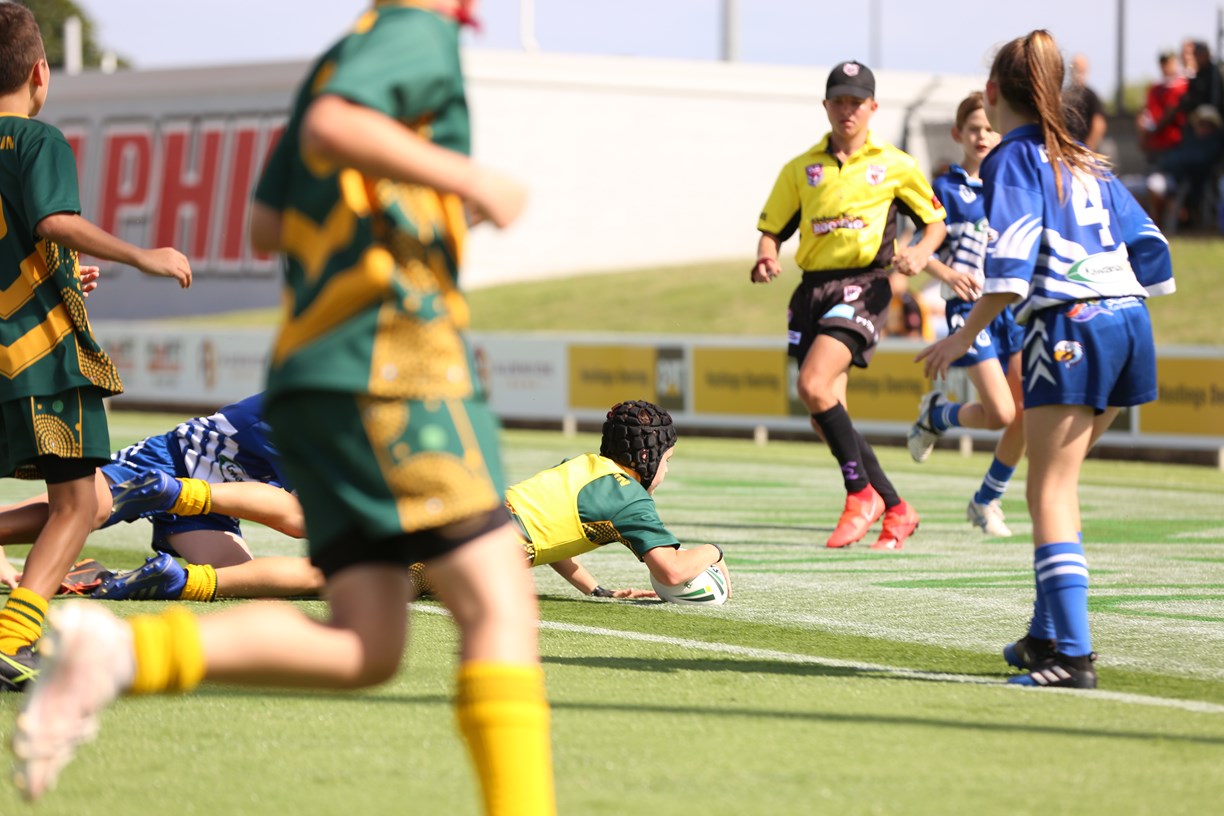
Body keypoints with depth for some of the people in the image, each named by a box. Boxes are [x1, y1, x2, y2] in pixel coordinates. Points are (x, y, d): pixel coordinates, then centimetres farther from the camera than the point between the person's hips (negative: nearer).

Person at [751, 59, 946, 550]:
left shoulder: (894, 165, 6)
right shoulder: (800, 169, 13)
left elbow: (935, 222, 12)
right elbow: (771, 229, 16)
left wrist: (921, 252, -9)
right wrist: (767, 258, -6)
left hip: (863, 286, -5)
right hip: (813, 288, 5)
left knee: (813, 385, -25)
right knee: (825, 420, 3)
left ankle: (862, 493, -11)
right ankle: (897, 511, 16)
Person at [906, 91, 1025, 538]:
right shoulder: (946, 188, 0)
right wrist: (949, 274, -17)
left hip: (1014, 305, 4)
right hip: (970, 306, -4)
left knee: (1025, 417, -5)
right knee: (1000, 414, -14)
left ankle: (986, 501, 14)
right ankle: (935, 414, 18)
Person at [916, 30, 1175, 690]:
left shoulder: (1014, 158, -2)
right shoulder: (1086, 160, 20)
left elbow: (1012, 264, -14)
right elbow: (1149, 247, 17)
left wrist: (965, 336, -8)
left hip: (1069, 324, -8)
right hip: (1129, 322, 8)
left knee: (1050, 490, -6)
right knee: (1057, 481, 18)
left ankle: (1071, 654, -14)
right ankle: (1050, 632, 20)